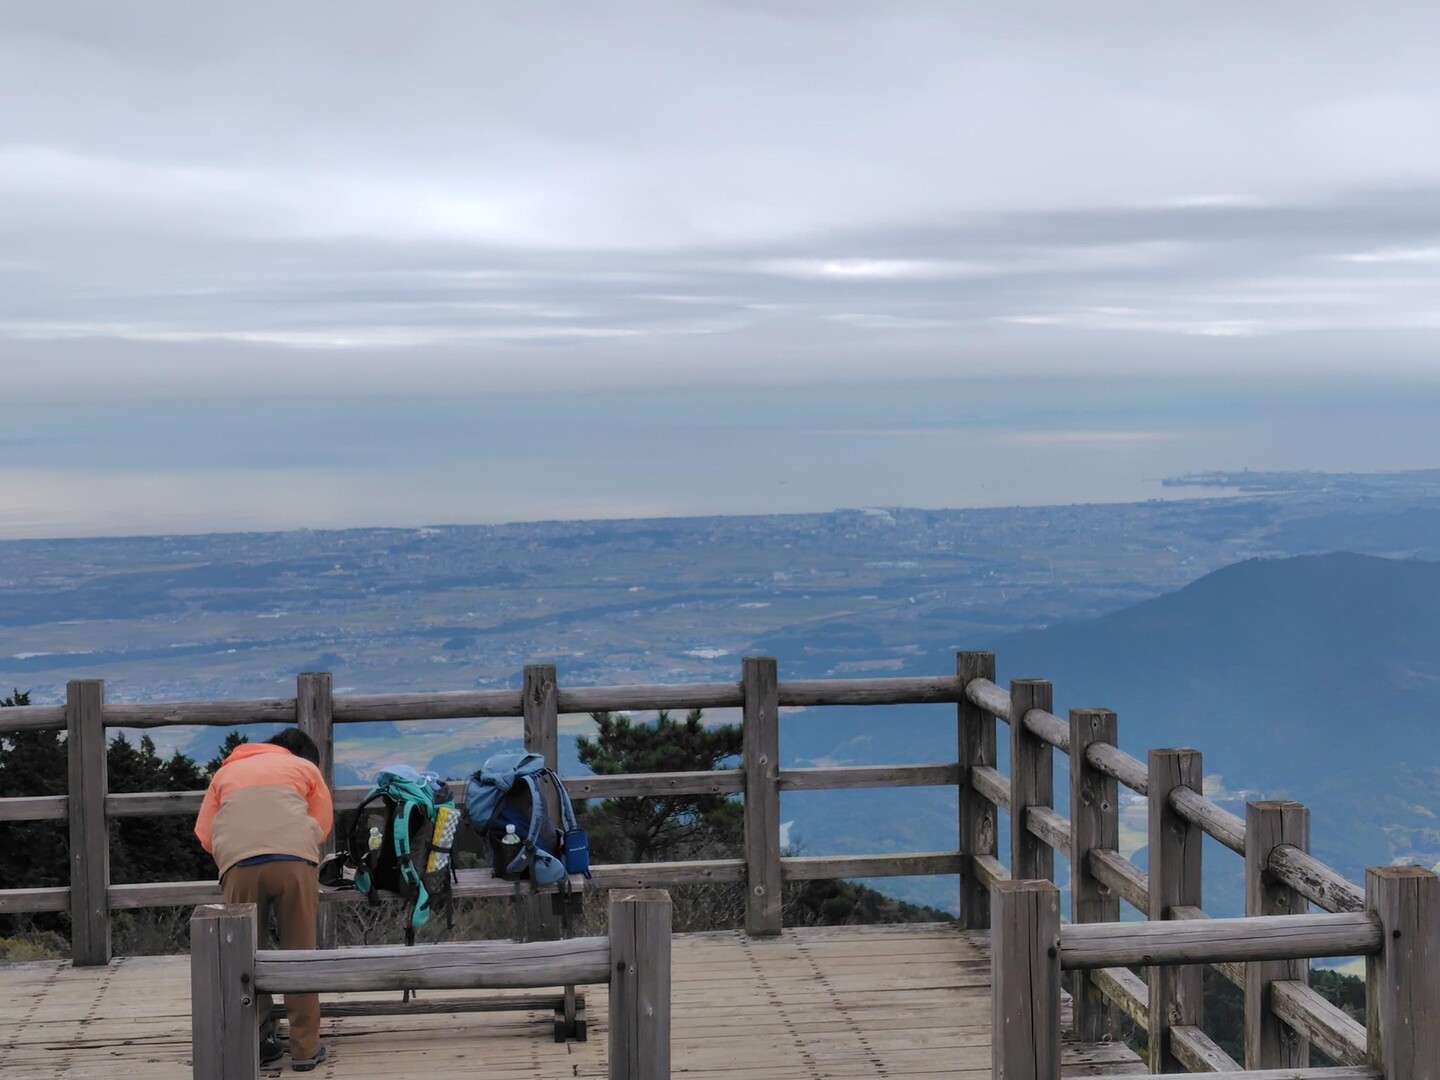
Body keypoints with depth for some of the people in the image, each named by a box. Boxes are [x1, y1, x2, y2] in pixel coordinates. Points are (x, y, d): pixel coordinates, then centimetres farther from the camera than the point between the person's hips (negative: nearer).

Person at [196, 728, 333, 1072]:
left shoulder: (226, 771, 33)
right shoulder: (305, 767, 29)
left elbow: (205, 835, 24)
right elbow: (323, 825, 22)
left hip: (240, 864, 1)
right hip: (294, 860, -1)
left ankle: (256, 1043, 14)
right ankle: (305, 1048, 7)